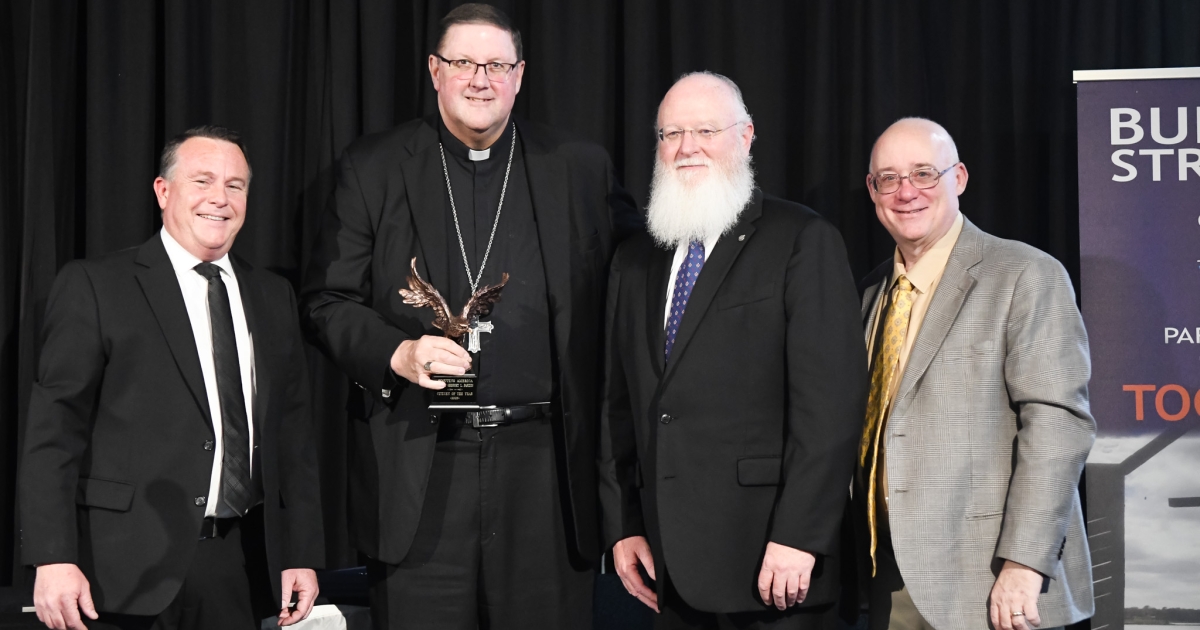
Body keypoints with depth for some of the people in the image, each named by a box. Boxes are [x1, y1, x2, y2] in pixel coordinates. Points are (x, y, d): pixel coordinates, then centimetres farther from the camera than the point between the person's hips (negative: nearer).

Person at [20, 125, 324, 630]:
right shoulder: (94, 286, -2)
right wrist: (53, 559, -15)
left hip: (242, 570, 4)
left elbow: (293, 432, 13)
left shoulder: (273, 297, 13)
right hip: (131, 570, -4)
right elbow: (55, 430, -6)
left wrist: (302, 554, 8)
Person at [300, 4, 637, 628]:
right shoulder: (373, 168, 6)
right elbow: (327, 299, 5)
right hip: (417, 465, -1)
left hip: (542, 460, 1)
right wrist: (396, 353, -13)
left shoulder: (581, 169, 8)